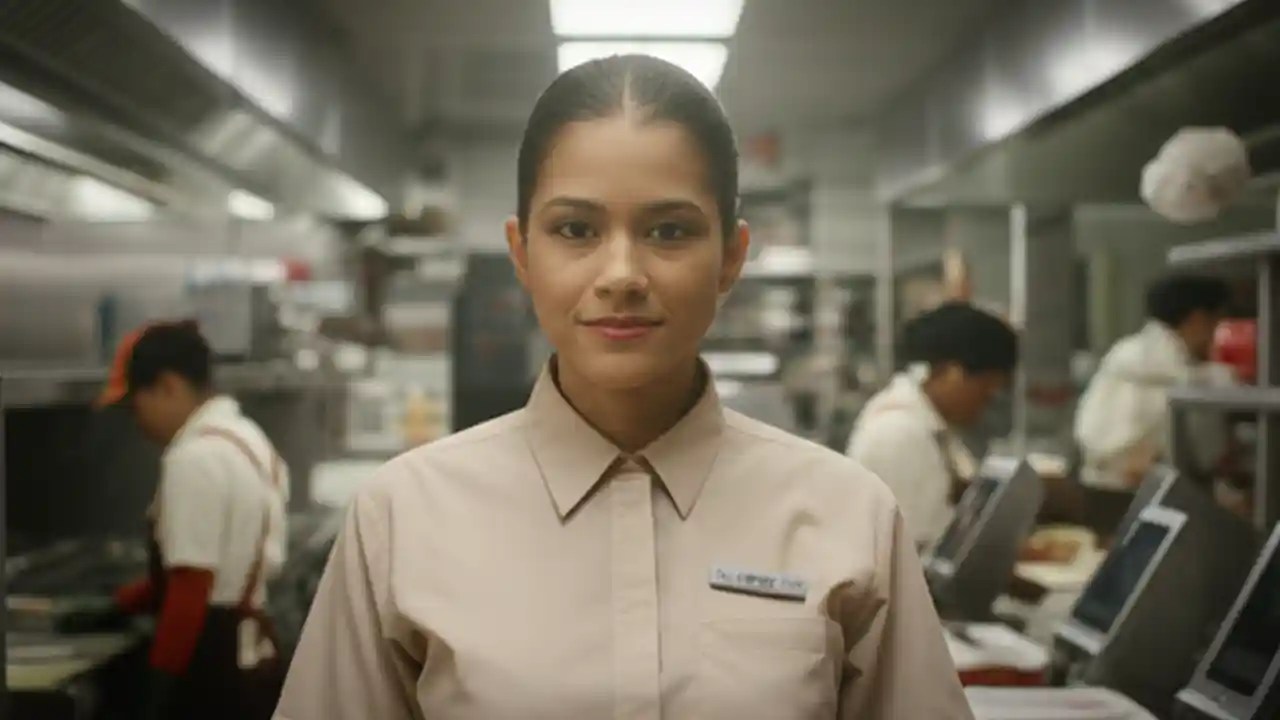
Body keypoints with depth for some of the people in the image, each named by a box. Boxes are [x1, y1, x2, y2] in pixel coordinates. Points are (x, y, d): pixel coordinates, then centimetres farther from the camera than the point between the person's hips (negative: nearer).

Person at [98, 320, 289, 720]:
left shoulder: (195, 458, -17)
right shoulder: (248, 440, 13)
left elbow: (191, 586, -21)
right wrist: (120, 604, 20)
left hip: (210, 666, -10)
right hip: (251, 660, 10)